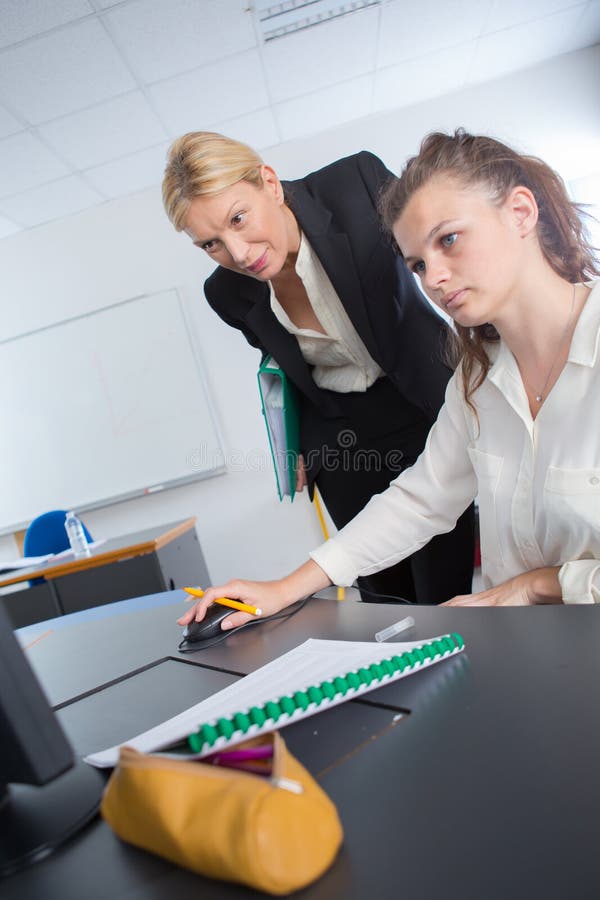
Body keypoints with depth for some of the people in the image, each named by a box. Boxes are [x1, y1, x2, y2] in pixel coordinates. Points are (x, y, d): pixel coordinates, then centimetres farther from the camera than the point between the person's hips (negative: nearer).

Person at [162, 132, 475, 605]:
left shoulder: (358, 181, -18)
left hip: (429, 407, -2)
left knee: (446, 591, 0)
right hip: (341, 441, 3)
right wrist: (297, 448, 8)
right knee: (386, 592, 8)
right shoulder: (229, 294, -8)